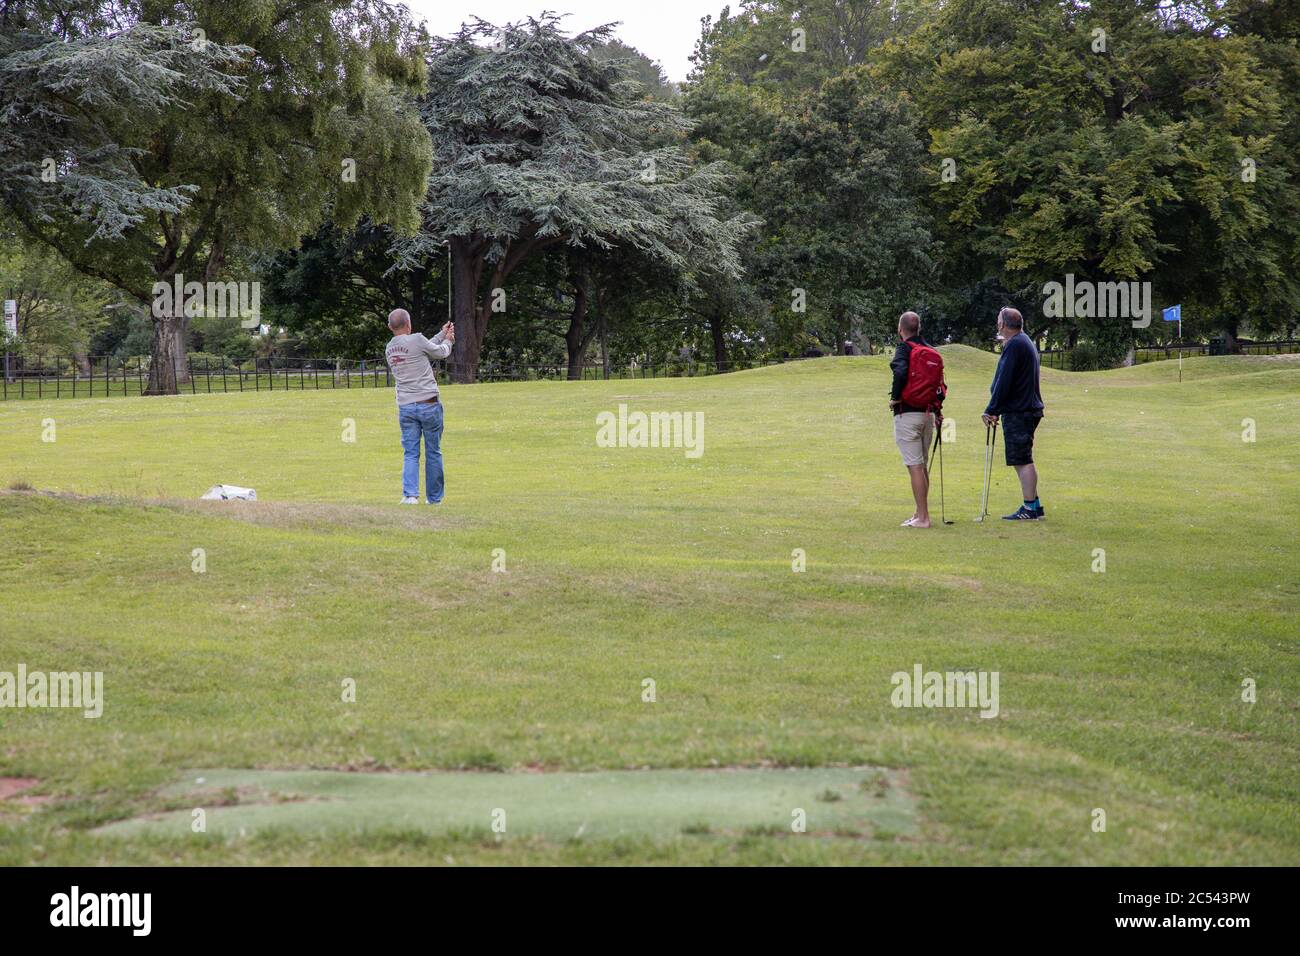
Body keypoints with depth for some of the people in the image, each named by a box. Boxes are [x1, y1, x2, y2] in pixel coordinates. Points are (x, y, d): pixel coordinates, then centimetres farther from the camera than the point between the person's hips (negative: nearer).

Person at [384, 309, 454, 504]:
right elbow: (441, 352, 7)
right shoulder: (416, 340, -10)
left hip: (405, 407, 4)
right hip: (429, 405, -4)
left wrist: (442, 335, 30)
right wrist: (447, 340, 28)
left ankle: (410, 494, -13)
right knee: (433, 453, 7)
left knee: (410, 453, 4)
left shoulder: (389, 350, 10)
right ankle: (434, 497, 15)